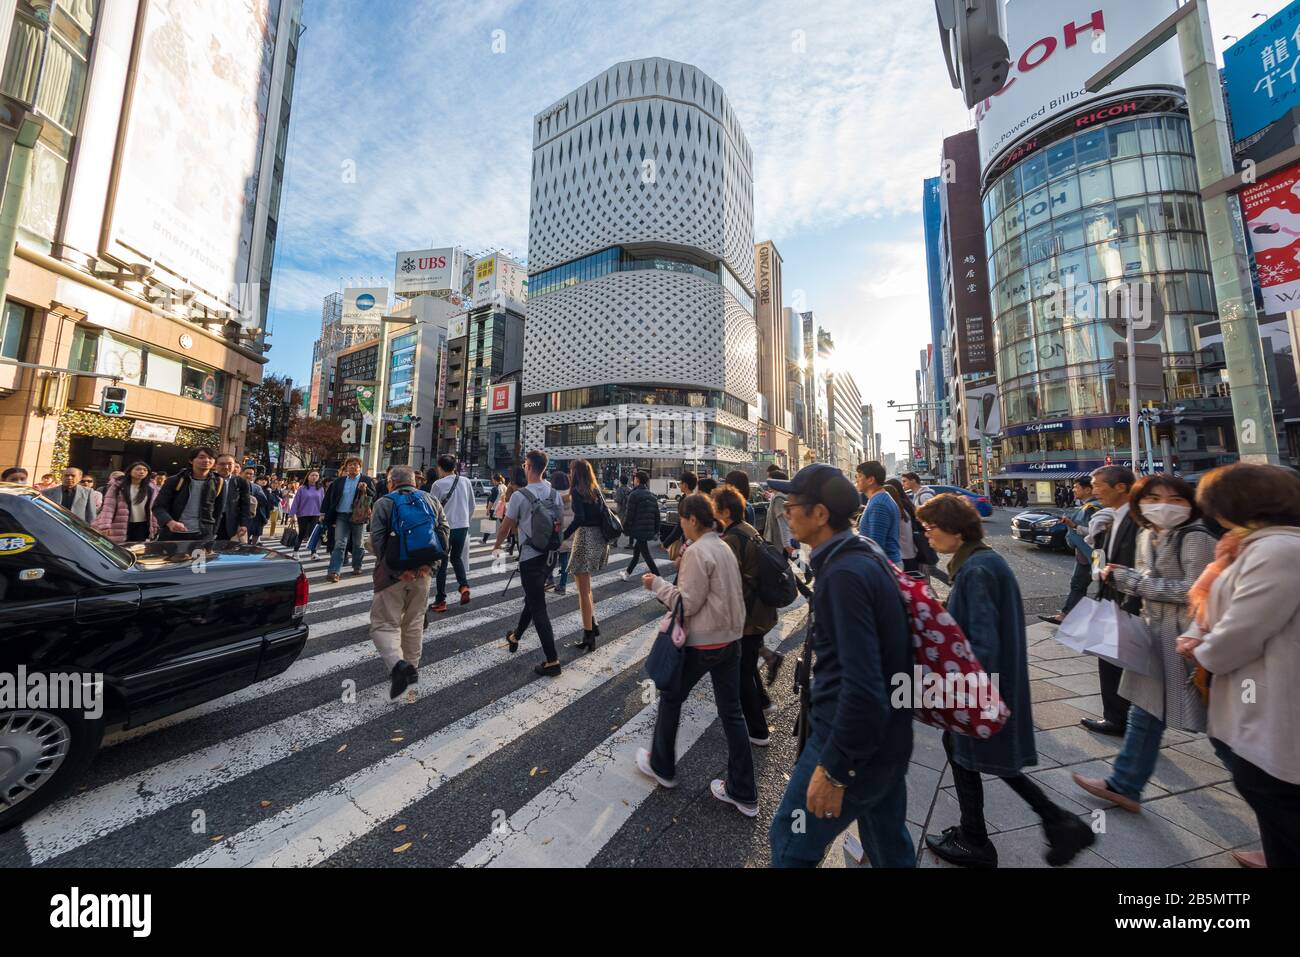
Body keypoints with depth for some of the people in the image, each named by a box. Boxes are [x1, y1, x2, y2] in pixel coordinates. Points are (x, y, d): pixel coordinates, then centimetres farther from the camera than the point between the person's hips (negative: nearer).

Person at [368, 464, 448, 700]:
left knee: (385, 623, 4)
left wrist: (397, 569, -13)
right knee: (414, 622, 18)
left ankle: (397, 663, -17)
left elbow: (377, 540, -13)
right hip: (422, 571, 4)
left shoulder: (383, 503, -3)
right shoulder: (431, 500, 7)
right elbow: (443, 530, -2)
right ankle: (412, 667, 28)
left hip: (393, 572, -4)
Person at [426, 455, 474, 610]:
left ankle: (440, 601, 16)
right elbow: (472, 506, 10)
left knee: (442, 563, 9)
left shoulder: (437, 484, -9)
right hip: (463, 526, 4)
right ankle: (464, 585, 2)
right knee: (456, 558, 23)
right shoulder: (466, 481, 4)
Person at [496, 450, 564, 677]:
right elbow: (560, 519, 11)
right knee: (532, 598, 23)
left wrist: (496, 547, 14)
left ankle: (552, 661, 1)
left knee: (538, 607, -2)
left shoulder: (520, 495, -15)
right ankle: (515, 637, 46)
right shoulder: (554, 492, 3)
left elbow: (505, 527, -4)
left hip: (530, 557, -7)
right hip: (548, 554, 7)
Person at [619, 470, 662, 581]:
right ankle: (627, 573, 34)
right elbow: (657, 515, 13)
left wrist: (625, 529, -4)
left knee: (646, 554, -4)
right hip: (649, 530, 8)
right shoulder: (652, 496, 12)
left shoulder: (634, 495, -12)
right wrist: (656, 530, 18)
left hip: (638, 530, -8)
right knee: (636, 552, 20)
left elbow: (629, 514, -14)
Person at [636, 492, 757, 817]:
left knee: (670, 698, 17)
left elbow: (687, 603, -20)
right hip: (731, 638, 8)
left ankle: (661, 766, 37)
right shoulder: (723, 546, 6)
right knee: (731, 711, 17)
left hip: (702, 643, -8)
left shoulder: (697, 551, -20)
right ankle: (743, 793, 29)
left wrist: (657, 584, -10)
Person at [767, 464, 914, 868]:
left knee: (791, 846, 11)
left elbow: (862, 684, -30)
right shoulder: (864, 559, 4)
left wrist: (833, 769, -21)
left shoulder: (845, 573, -27)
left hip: (854, 742, -9)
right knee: (890, 846, 27)